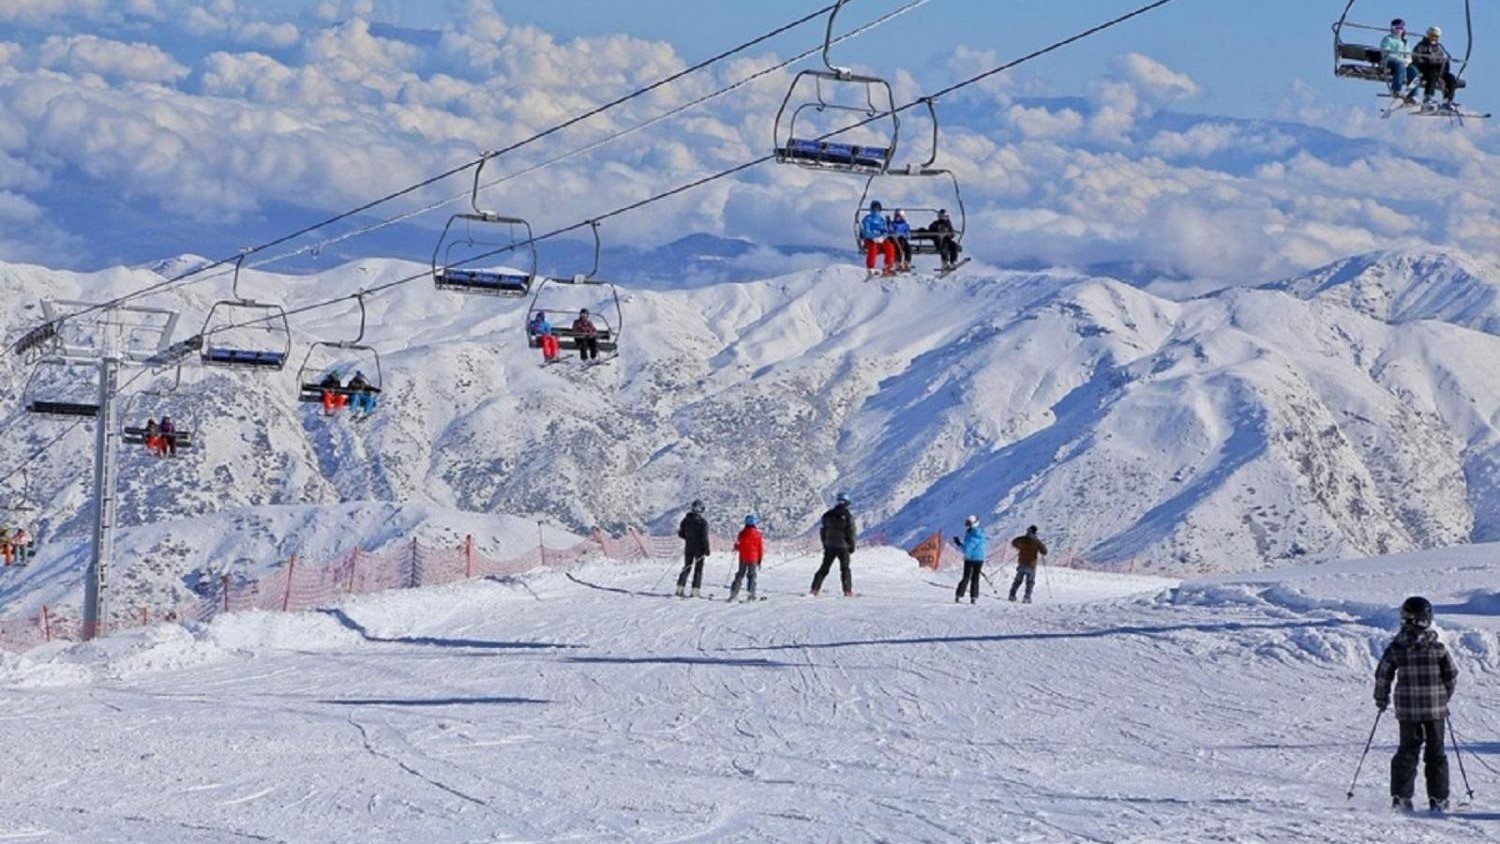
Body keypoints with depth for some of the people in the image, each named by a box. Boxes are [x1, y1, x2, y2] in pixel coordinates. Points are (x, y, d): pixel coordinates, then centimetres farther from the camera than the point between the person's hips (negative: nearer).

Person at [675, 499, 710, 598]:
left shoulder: (686, 519, 0)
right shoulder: (703, 521, -14)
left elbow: (680, 534, 6)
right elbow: (704, 537, -17)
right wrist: (707, 549, -8)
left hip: (688, 548, 4)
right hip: (699, 549, -4)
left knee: (686, 568, 13)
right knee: (698, 569, 5)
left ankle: (680, 589, 5)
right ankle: (695, 591, 2)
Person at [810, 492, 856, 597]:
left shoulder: (828, 515, 3)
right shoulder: (847, 516, -10)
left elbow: (822, 531, 8)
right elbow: (850, 532, -9)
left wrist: (825, 545, 17)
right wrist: (852, 546, 2)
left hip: (829, 546, 3)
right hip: (843, 546, -3)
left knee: (824, 568, 11)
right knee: (845, 569, 6)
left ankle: (815, 589, 5)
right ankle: (847, 591, 0)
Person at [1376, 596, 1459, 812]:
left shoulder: (1396, 647, -6)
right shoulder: (1437, 647, -7)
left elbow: (1383, 674, -2)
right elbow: (1452, 675, 1)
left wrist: (1381, 698, 14)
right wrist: (1445, 697, 18)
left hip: (1406, 709, 1)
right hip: (1434, 708, -1)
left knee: (1407, 750, 8)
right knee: (1435, 753, 9)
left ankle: (1401, 797, 2)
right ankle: (1438, 798, 10)